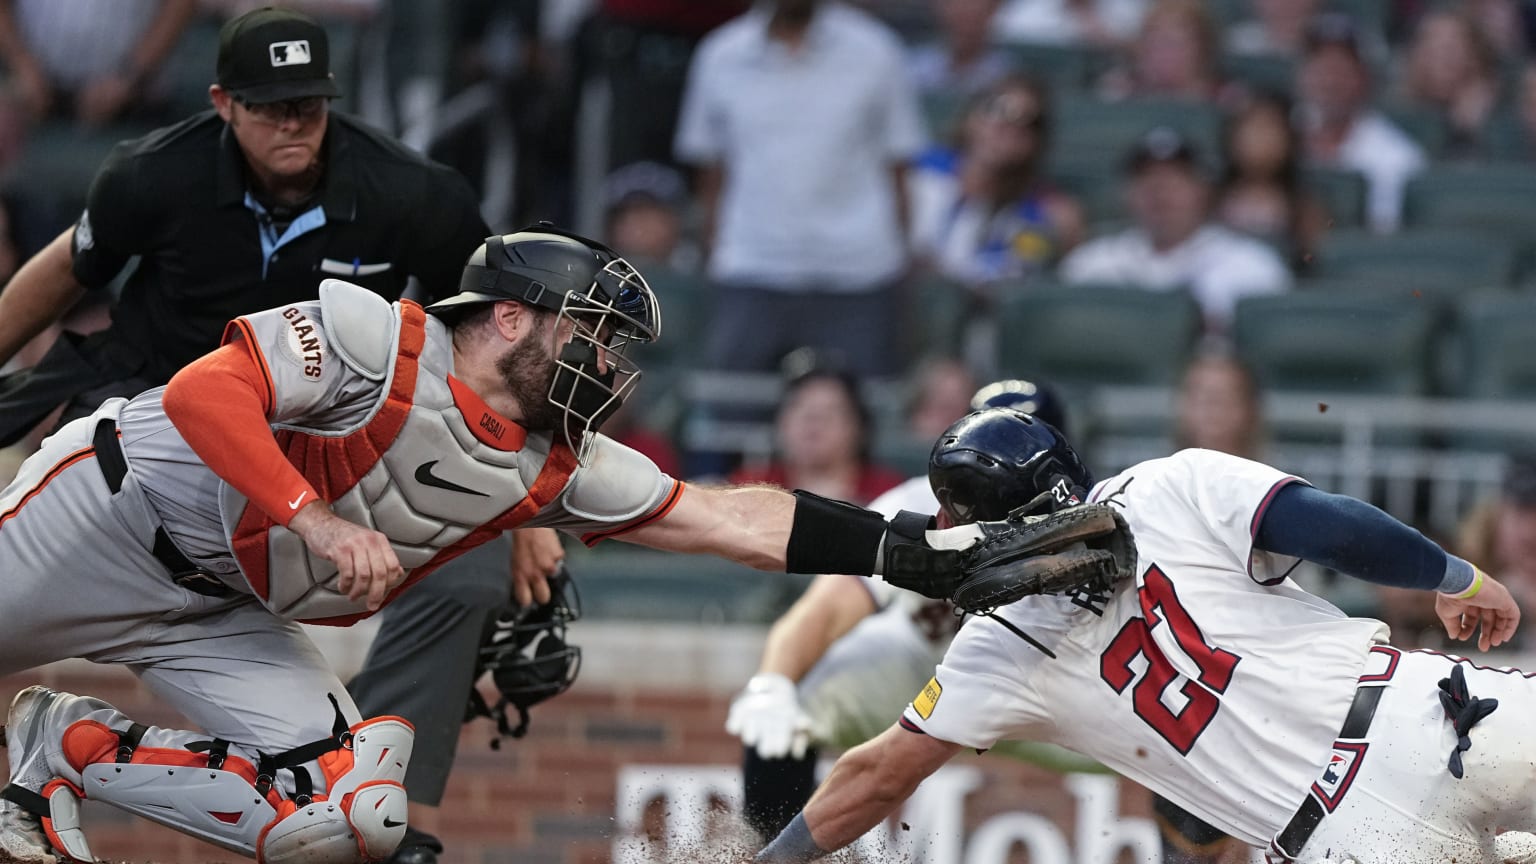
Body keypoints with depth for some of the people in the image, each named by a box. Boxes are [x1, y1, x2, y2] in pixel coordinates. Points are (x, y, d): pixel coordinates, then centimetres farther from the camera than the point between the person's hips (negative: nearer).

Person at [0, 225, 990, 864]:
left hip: (227, 618, 6)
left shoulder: (556, 468, -1)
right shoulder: (379, 337, -22)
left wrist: (921, 550, -7)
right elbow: (204, 392, -29)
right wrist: (313, 520, -39)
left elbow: (735, 521, -1)